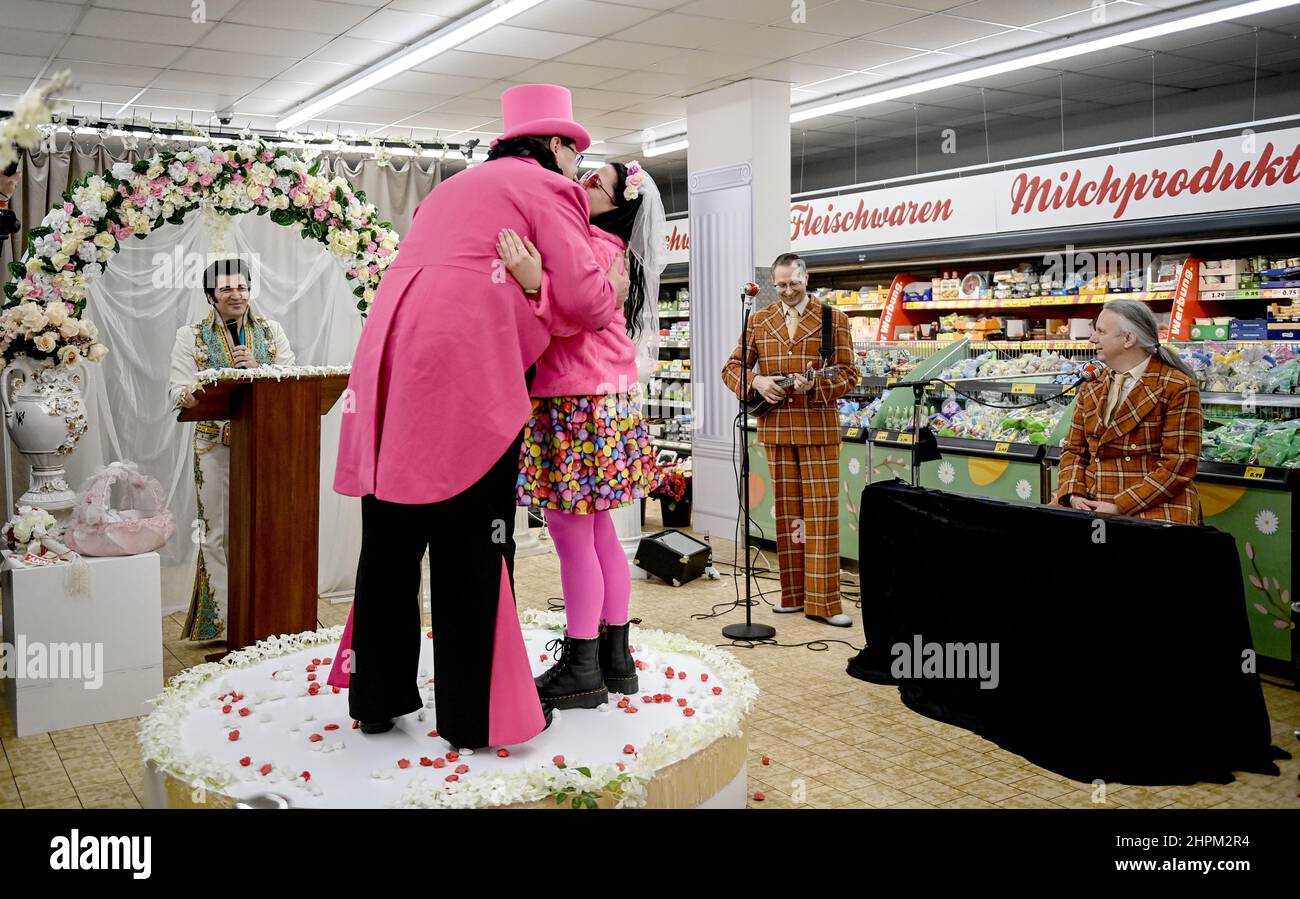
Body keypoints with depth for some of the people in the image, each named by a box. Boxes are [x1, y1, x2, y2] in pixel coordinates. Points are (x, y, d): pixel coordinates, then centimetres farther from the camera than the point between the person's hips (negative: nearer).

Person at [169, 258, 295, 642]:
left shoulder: (271, 331, 9)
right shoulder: (191, 336, 4)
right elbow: (178, 387, -7)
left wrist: (258, 368, -19)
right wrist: (187, 397, -31)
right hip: (217, 446, -1)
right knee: (219, 532, 2)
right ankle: (221, 621, 12)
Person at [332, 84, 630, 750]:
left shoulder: (457, 187, 31)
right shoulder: (547, 189, 7)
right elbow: (583, 300, -2)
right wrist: (614, 286, 18)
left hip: (390, 358, 8)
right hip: (466, 371, -8)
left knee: (391, 540, 12)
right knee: (471, 545, -2)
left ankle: (377, 697, 22)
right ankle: (478, 714, 5)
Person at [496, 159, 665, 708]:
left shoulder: (593, 246, -10)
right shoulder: (609, 250, 18)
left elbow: (570, 316, -24)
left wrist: (534, 283, -39)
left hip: (575, 405, -10)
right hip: (605, 400, 10)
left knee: (572, 535, -4)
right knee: (598, 533, 13)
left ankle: (582, 670, 5)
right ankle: (614, 657, 21)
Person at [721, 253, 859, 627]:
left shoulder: (833, 319, 3)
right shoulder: (759, 321, 10)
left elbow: (848, 374, 0)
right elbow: (732, 368, 11)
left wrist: (815, 384, -19)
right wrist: (756, 381, -10)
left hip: (818, 427, -3)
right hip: (776, 427, 3)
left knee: (821, 511, -4)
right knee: (787, 511, 8)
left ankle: (822, 601, 0)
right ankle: (794, 594, 17)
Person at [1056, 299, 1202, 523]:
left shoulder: (1177, 387, -5)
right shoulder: (1091, 388, 13)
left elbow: (1178, 465, -10)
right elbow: (1073, 449, 15)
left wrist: (1120, 507, -16)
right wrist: (1074, 495, -5)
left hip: (1156, 507, -5)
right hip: (1092, 505, 5)